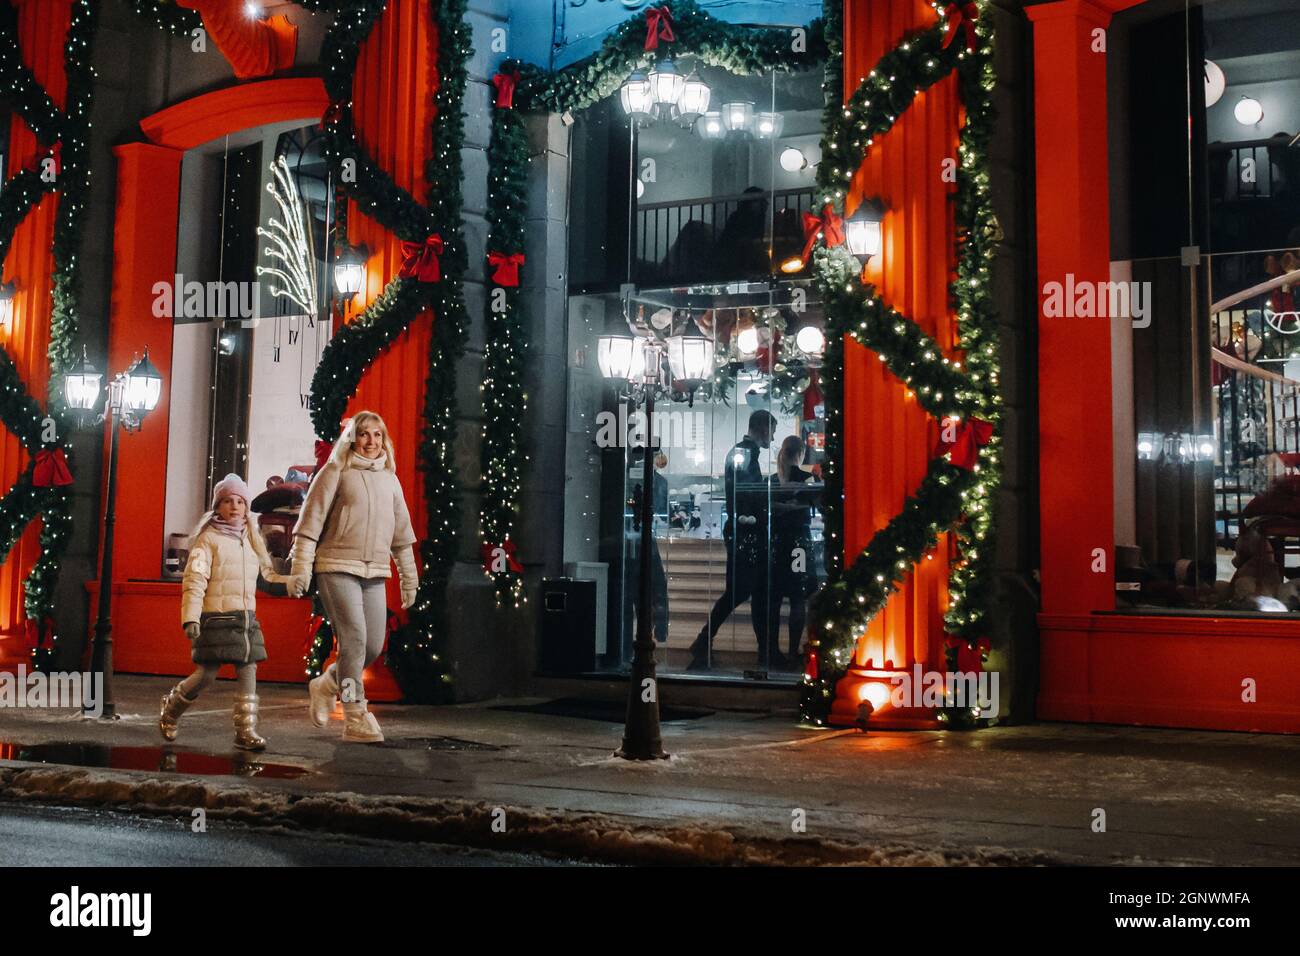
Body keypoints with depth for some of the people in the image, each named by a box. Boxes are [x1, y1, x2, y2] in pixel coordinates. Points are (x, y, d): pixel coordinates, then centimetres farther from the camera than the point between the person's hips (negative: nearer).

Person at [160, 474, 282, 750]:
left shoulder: (252, 539, 15)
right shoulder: (208, 539, -4)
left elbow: (268, 572, 23)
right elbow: (194, 581, -11)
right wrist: (190, 618, -19)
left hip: (246, 618, 6)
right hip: (215, 616, -6)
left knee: (248, 670, -2)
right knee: (207, 673, -3)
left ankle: (246, 730, 2)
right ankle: (171, 708, 24)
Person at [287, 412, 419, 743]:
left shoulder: (389, 478, 16)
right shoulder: (335, 472, 1)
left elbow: (402, 532, 20)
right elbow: (311, 520, -3)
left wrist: (409, 578, 19)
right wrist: (301, 567, -10)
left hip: (374, 573, 5)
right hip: (337, 567, -5)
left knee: (373, 646, 1)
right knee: (354, 640, -14)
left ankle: (326, 686, 26)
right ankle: (355, 718, -7)